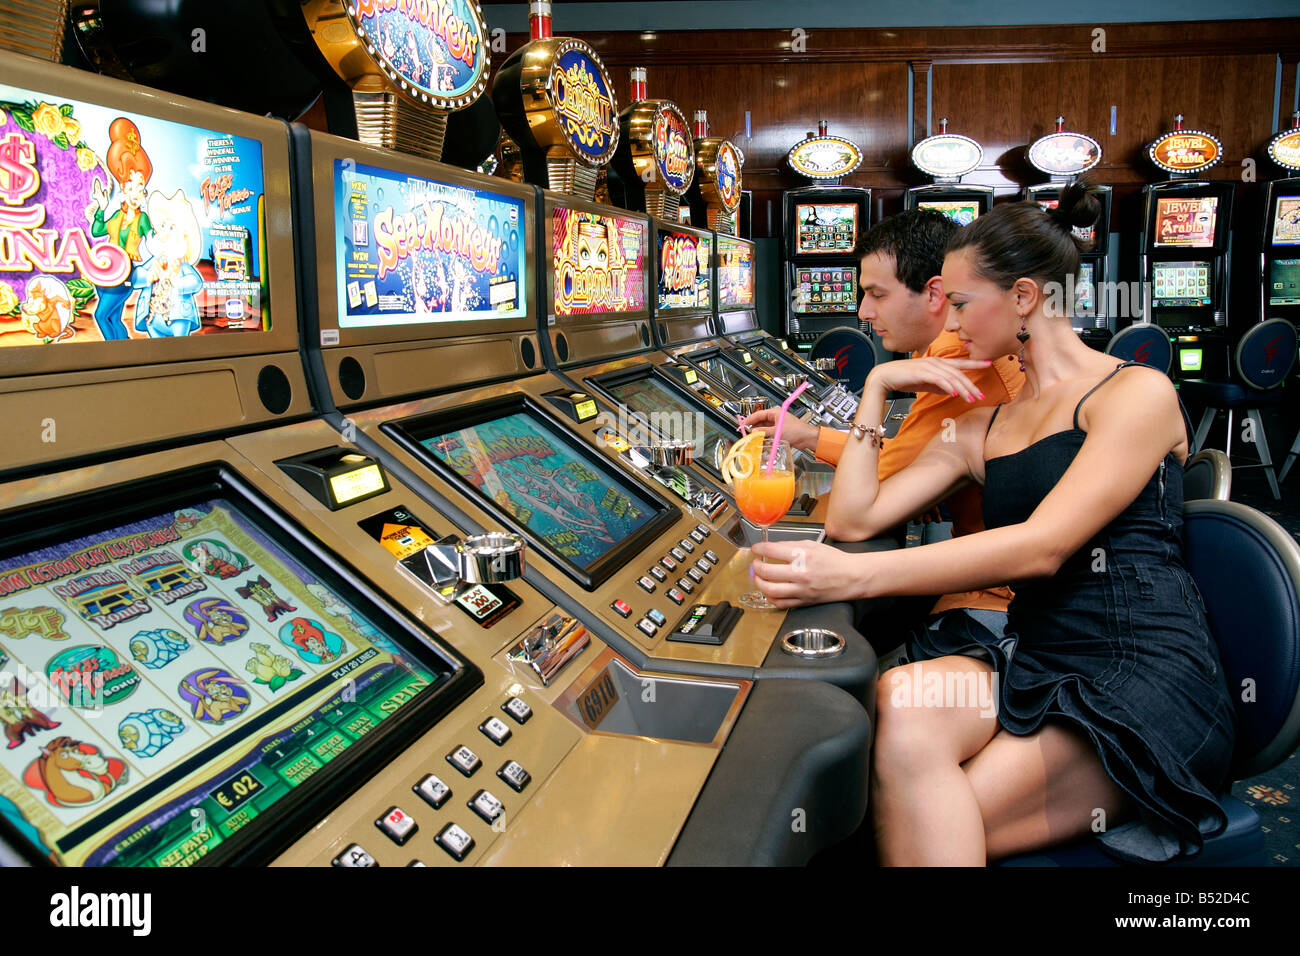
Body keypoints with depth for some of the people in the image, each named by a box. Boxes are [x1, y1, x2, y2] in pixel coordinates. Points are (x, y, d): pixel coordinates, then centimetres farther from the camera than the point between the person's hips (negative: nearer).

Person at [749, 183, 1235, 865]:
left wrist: (858, 575, -29)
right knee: (898, 702, -30)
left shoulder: (1136, 393, -3)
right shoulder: (980, 426, 18)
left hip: (1146, 679, -5)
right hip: (1033, 660, 6)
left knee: (919, 830, -26)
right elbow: (857, 516, 9)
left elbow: (1042, 547, -19)